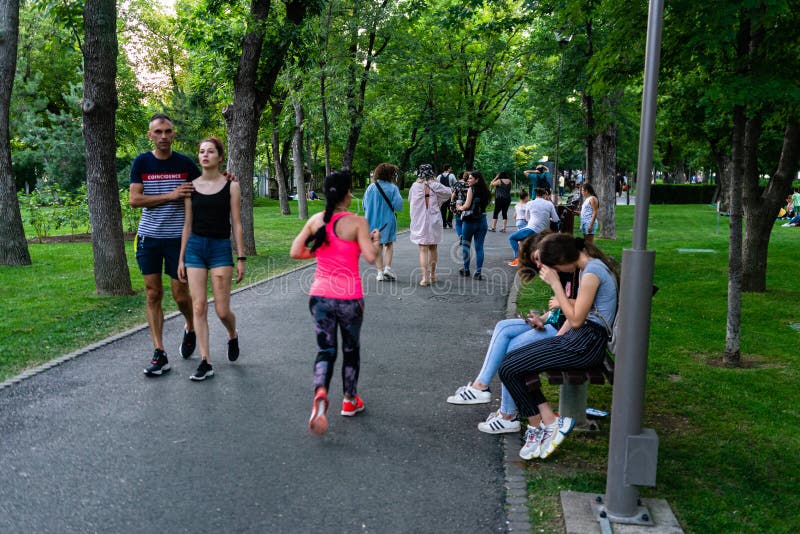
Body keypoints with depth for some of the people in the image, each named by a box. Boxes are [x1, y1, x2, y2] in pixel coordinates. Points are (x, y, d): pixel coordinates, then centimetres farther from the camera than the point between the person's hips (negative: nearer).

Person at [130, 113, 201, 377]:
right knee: (153, 294, 2)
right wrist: (171, 195, -15)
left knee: (181, 295, 2)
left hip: (178, 237, -1)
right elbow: (134, 199, -7)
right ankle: (159, 353, 8)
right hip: (149, 237, 1)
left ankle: (190, 328, 34)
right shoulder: (141, 162, 1)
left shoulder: (185, 164, 1)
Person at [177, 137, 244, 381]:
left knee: (222, 310, -3)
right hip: (195, 248, 2)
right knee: (199, 307, -2)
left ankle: (233, 336, 31)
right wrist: (181, 259, 7)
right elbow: (187, 225, 9)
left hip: (221, 248, -2)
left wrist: (241, 258, -4)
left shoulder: (231, 186, 1)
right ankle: (205, 362, 4)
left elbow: (236, 224, 0)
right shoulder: (191, 187, 6)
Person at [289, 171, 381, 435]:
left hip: (320, 295, 3)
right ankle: (350, 400, 32)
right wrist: (376, 240, 4)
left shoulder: (315, 220, 2)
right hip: (349, 297, -2)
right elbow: (370, 257, -16)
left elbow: (295, 252, 1)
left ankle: (320, 394, -18)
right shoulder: (357, 222, -10)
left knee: (325, 350, 9)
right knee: (351, 349, 18)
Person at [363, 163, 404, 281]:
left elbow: (364, 204, 3)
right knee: (389, 244, 14)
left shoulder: (370, 188, -4)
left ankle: (380, 271, 10)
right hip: (387, 221, -2)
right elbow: (398, 205, -15)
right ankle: (387, 267, -1)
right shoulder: (393, 188, -11)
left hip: (373, 221, 2)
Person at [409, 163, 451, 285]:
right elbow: (449, 192, 5)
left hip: (419, 221, -1)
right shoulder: (435, 186, -6)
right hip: (434, 221, 1)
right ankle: (432, 274, 27)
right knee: (433, 248, 16)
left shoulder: (414, 186, -7)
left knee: (423, 249, 2)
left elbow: (410, 200, 5)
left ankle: (425, 277, -7)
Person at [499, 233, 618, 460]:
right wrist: (556, 339, 11)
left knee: (507, 370, -12)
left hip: (585, 344, -11)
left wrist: (555, 284, -13)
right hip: (576, 338, 11)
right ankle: (549, 421, 0)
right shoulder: (589, 267, 14)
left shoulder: (592, 273, -17)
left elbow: (576, 319, -17)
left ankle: (539, 427, 4)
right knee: (510, 359, 5)